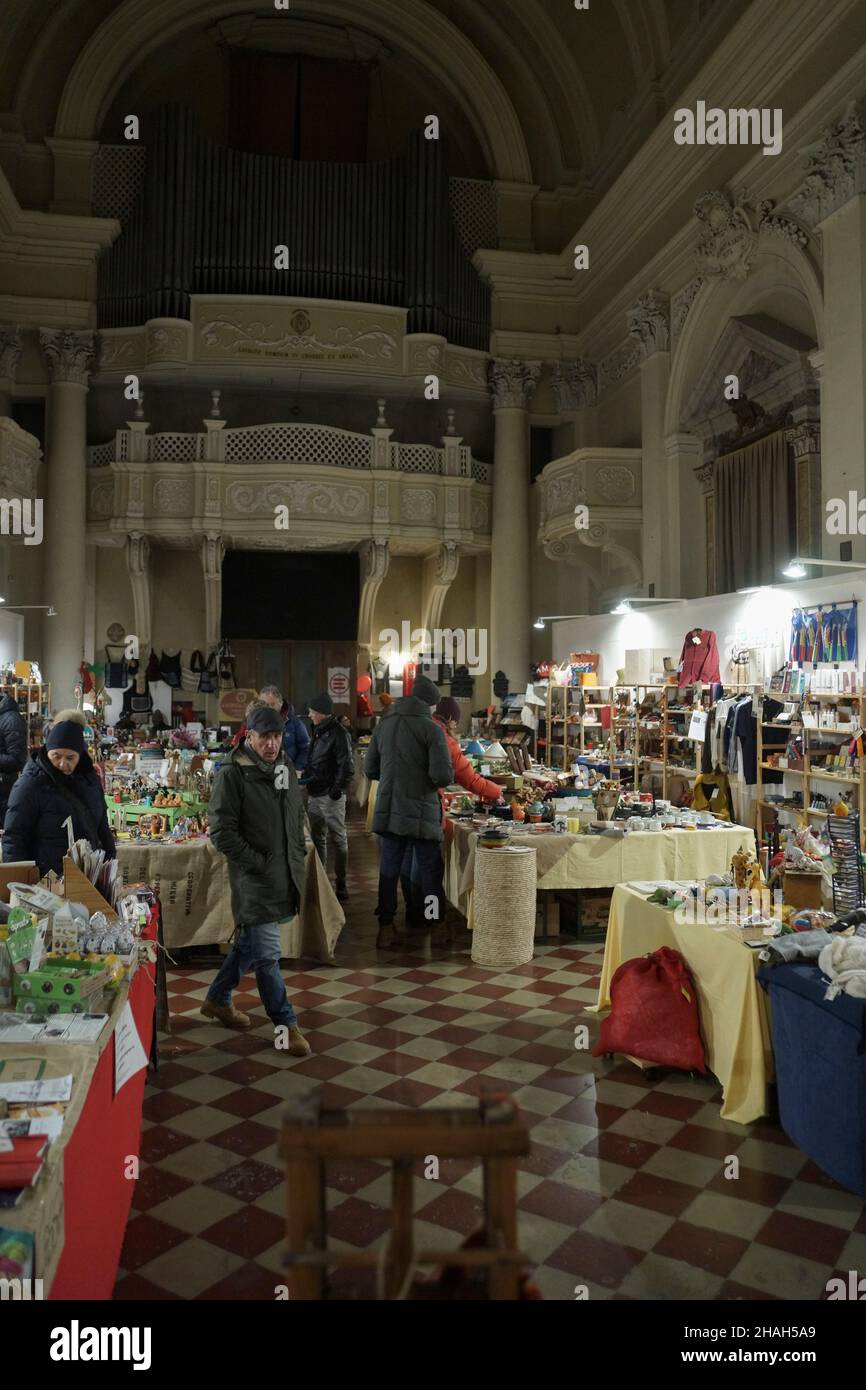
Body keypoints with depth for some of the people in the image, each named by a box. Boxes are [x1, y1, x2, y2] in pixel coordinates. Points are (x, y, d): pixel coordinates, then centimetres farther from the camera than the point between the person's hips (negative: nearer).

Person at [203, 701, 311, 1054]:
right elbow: (222, 831, -15)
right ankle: (286, 1025, 10)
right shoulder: (232, 775, -13)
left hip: (285, 877, 8)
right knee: (267, 953, -2)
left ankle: (217, 999, 38)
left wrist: (298, 855, 12)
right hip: (254, 880, -8)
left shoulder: (285, 769, 10)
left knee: (250, 943, 19)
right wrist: (259, 864, -15)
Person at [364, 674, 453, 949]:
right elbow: (443, 775, -18)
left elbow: (370, 769, 11)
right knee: (430, 870, 8)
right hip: (421, 811, -5)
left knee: (389, 869, 12)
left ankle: (386, 927, 16)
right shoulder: (431, 729, -10)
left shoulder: (384, 725, 6)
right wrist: (440, 779, 4)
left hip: (388, 810, 5)